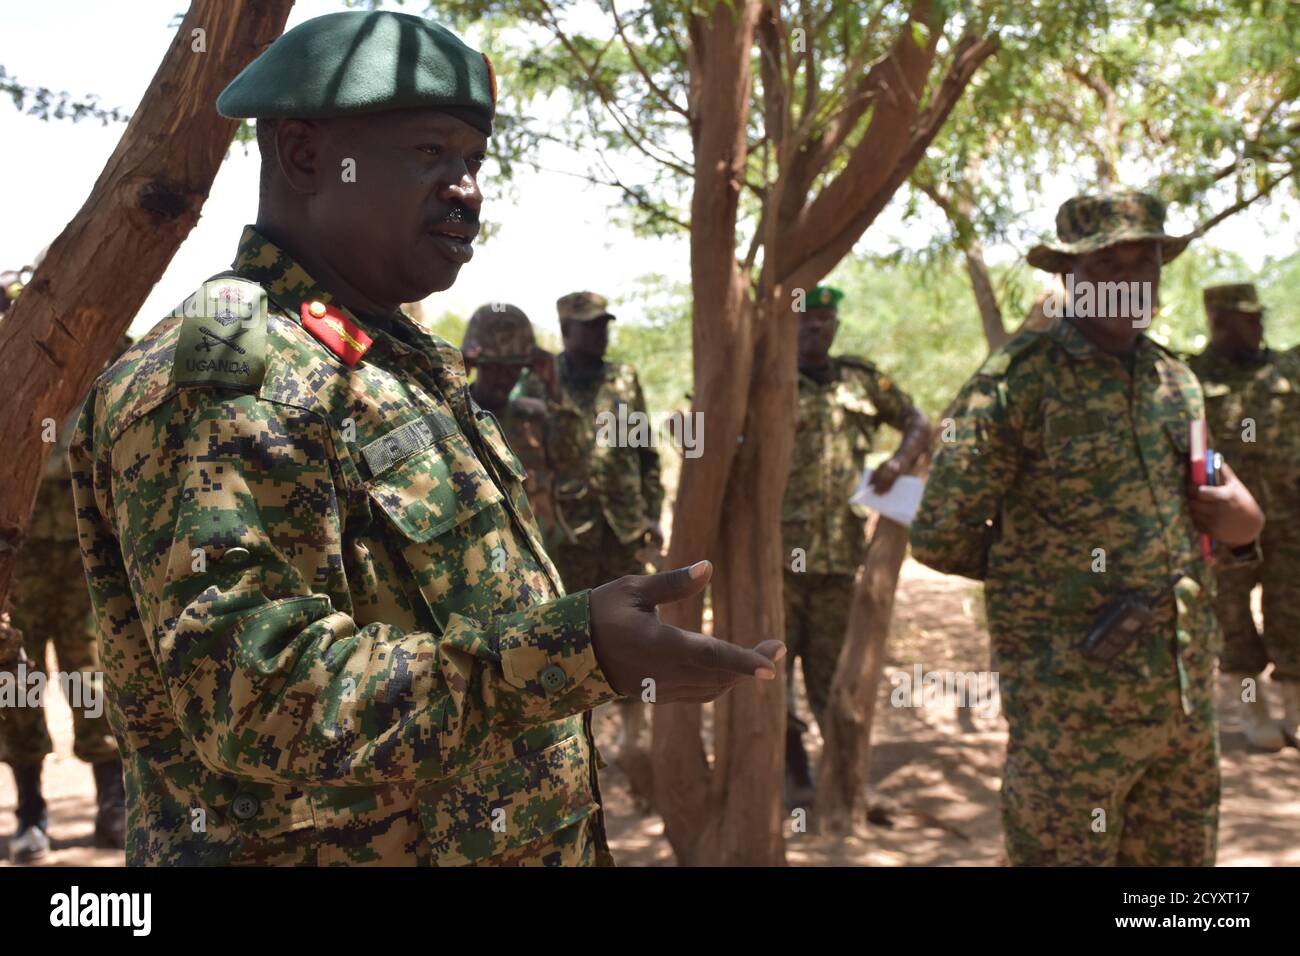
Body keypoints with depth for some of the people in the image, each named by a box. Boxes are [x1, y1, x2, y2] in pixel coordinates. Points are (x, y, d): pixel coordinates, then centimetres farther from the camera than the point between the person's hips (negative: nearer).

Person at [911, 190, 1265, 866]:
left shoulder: (1179, 383, 11)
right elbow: (941, 539, -10)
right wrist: (1044, 569, 3)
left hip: (1187, 700, 6)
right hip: (1071, 703, -6)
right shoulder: (1019, 381, -9)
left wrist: (1240, 529, -1)